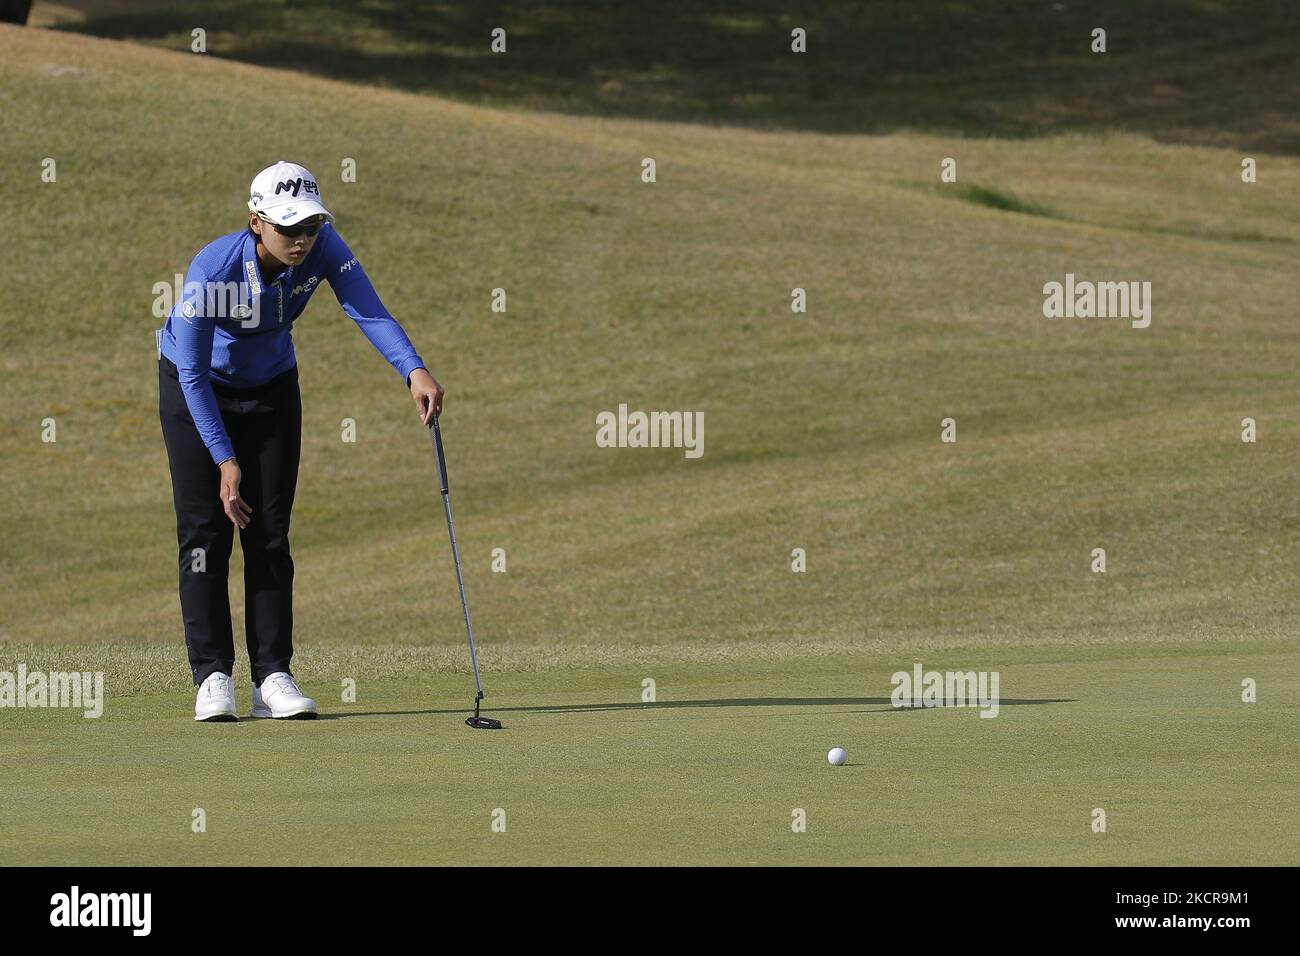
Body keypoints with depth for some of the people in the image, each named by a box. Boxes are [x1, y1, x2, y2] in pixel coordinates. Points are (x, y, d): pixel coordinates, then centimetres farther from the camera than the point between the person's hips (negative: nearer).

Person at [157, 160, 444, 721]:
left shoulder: (323, 249, -25)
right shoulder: (213, 270, -34)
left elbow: (369, 312, -33)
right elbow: (192, 373, -27)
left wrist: (414, 369, -52)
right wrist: (225, 460, -27)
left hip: (271, 387, 4)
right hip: (195, 387, -4)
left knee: (269, 536, 0)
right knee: (204, 532, -9)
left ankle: (272, 675, -1)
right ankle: (212, 675, -7)